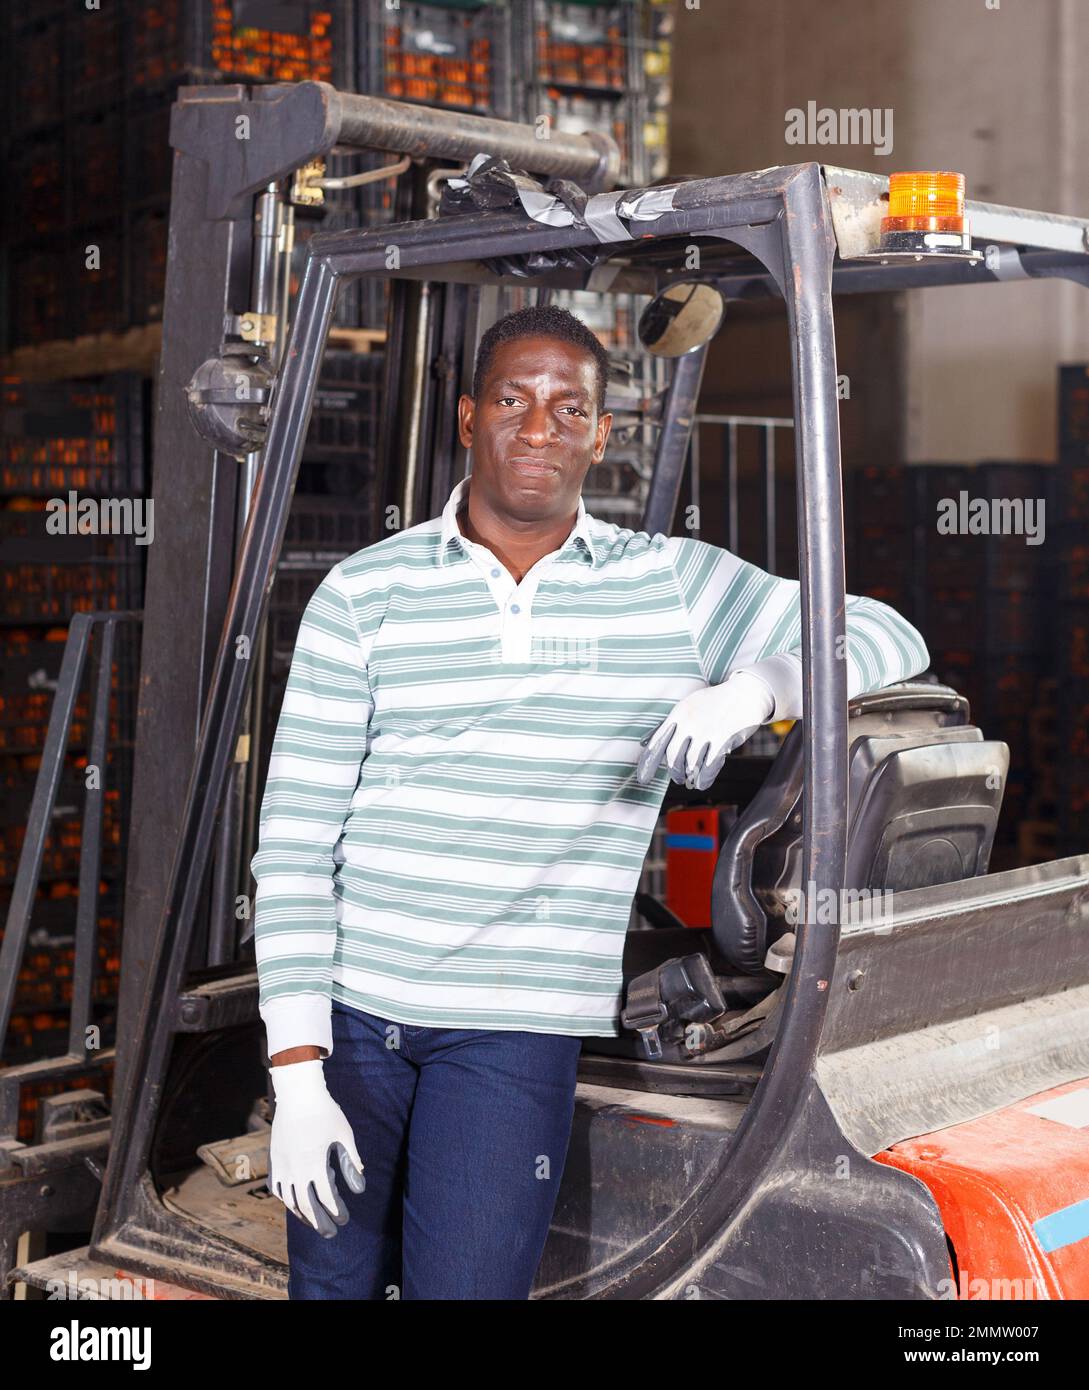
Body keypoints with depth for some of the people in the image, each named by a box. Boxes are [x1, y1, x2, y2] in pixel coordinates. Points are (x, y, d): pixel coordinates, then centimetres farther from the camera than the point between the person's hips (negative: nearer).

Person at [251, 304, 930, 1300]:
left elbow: (886, 637, 8)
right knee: (330, 1283, 11)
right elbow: (295, 839, -1)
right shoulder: (364, 593, 2)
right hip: (347, 1005, 1)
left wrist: (755, 686, -14)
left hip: (514, 1028, -1)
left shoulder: (673, 584, 5)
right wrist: (297, 1071, -8)